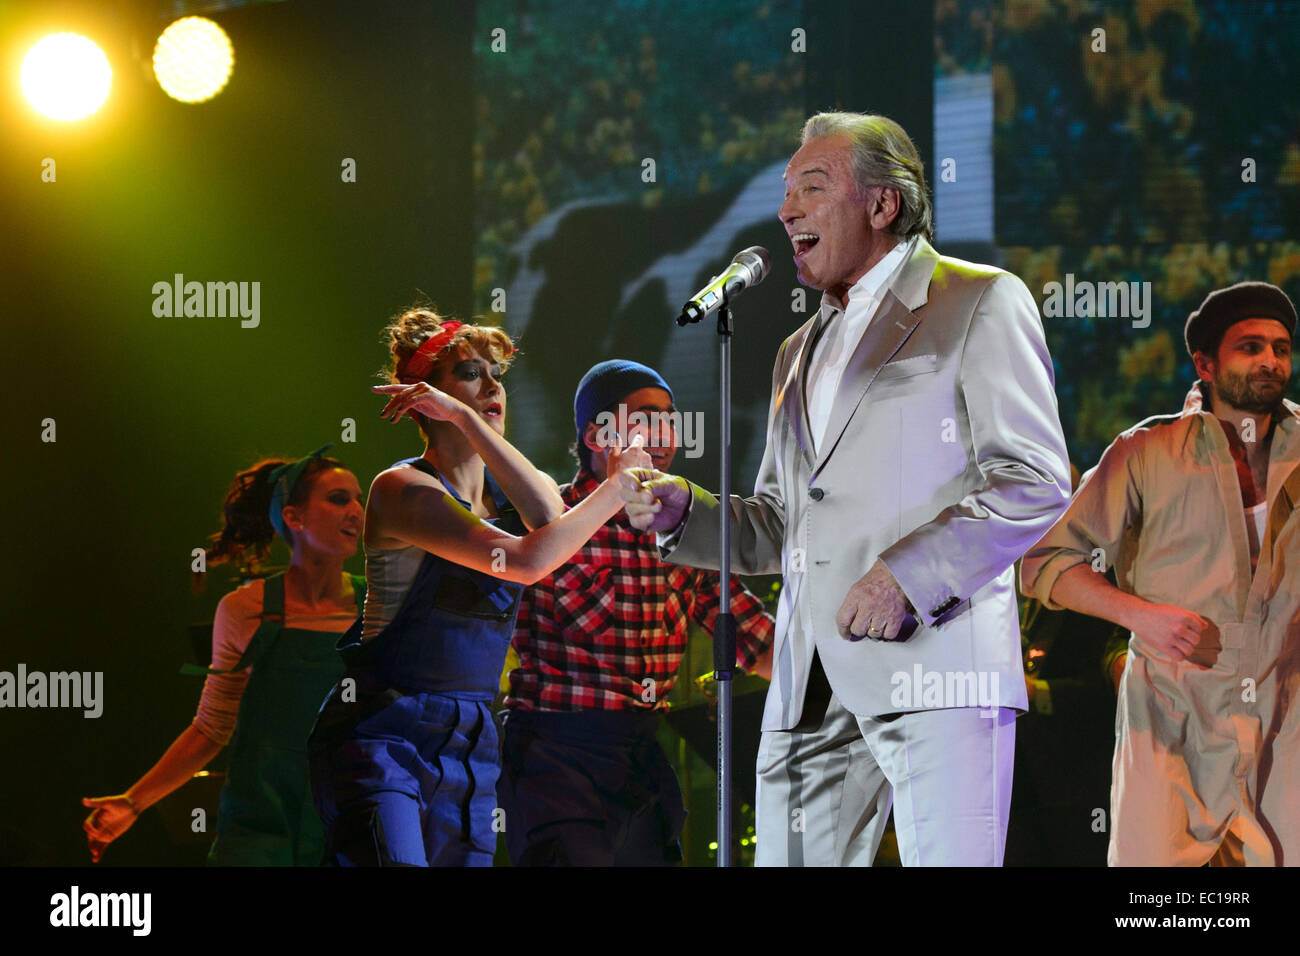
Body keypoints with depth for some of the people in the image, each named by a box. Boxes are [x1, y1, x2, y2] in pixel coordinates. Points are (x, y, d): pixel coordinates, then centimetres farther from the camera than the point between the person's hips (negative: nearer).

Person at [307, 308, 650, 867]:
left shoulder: (507, 490, 12)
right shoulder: (403, 489, -11)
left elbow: (550, 523, -15)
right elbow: (526, 560, -23)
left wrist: (467, 419, -18)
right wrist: (617, 488, -12)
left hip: (469, 746, 7)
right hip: (381, 736, -7)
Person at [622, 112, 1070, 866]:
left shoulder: (980, 302, 4)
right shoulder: (801, 351, 27)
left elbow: (1036, 481, -6)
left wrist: (907, 575, -15)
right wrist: (684, 513, 9)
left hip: (934, 663, -7)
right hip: (811, 687, 7)